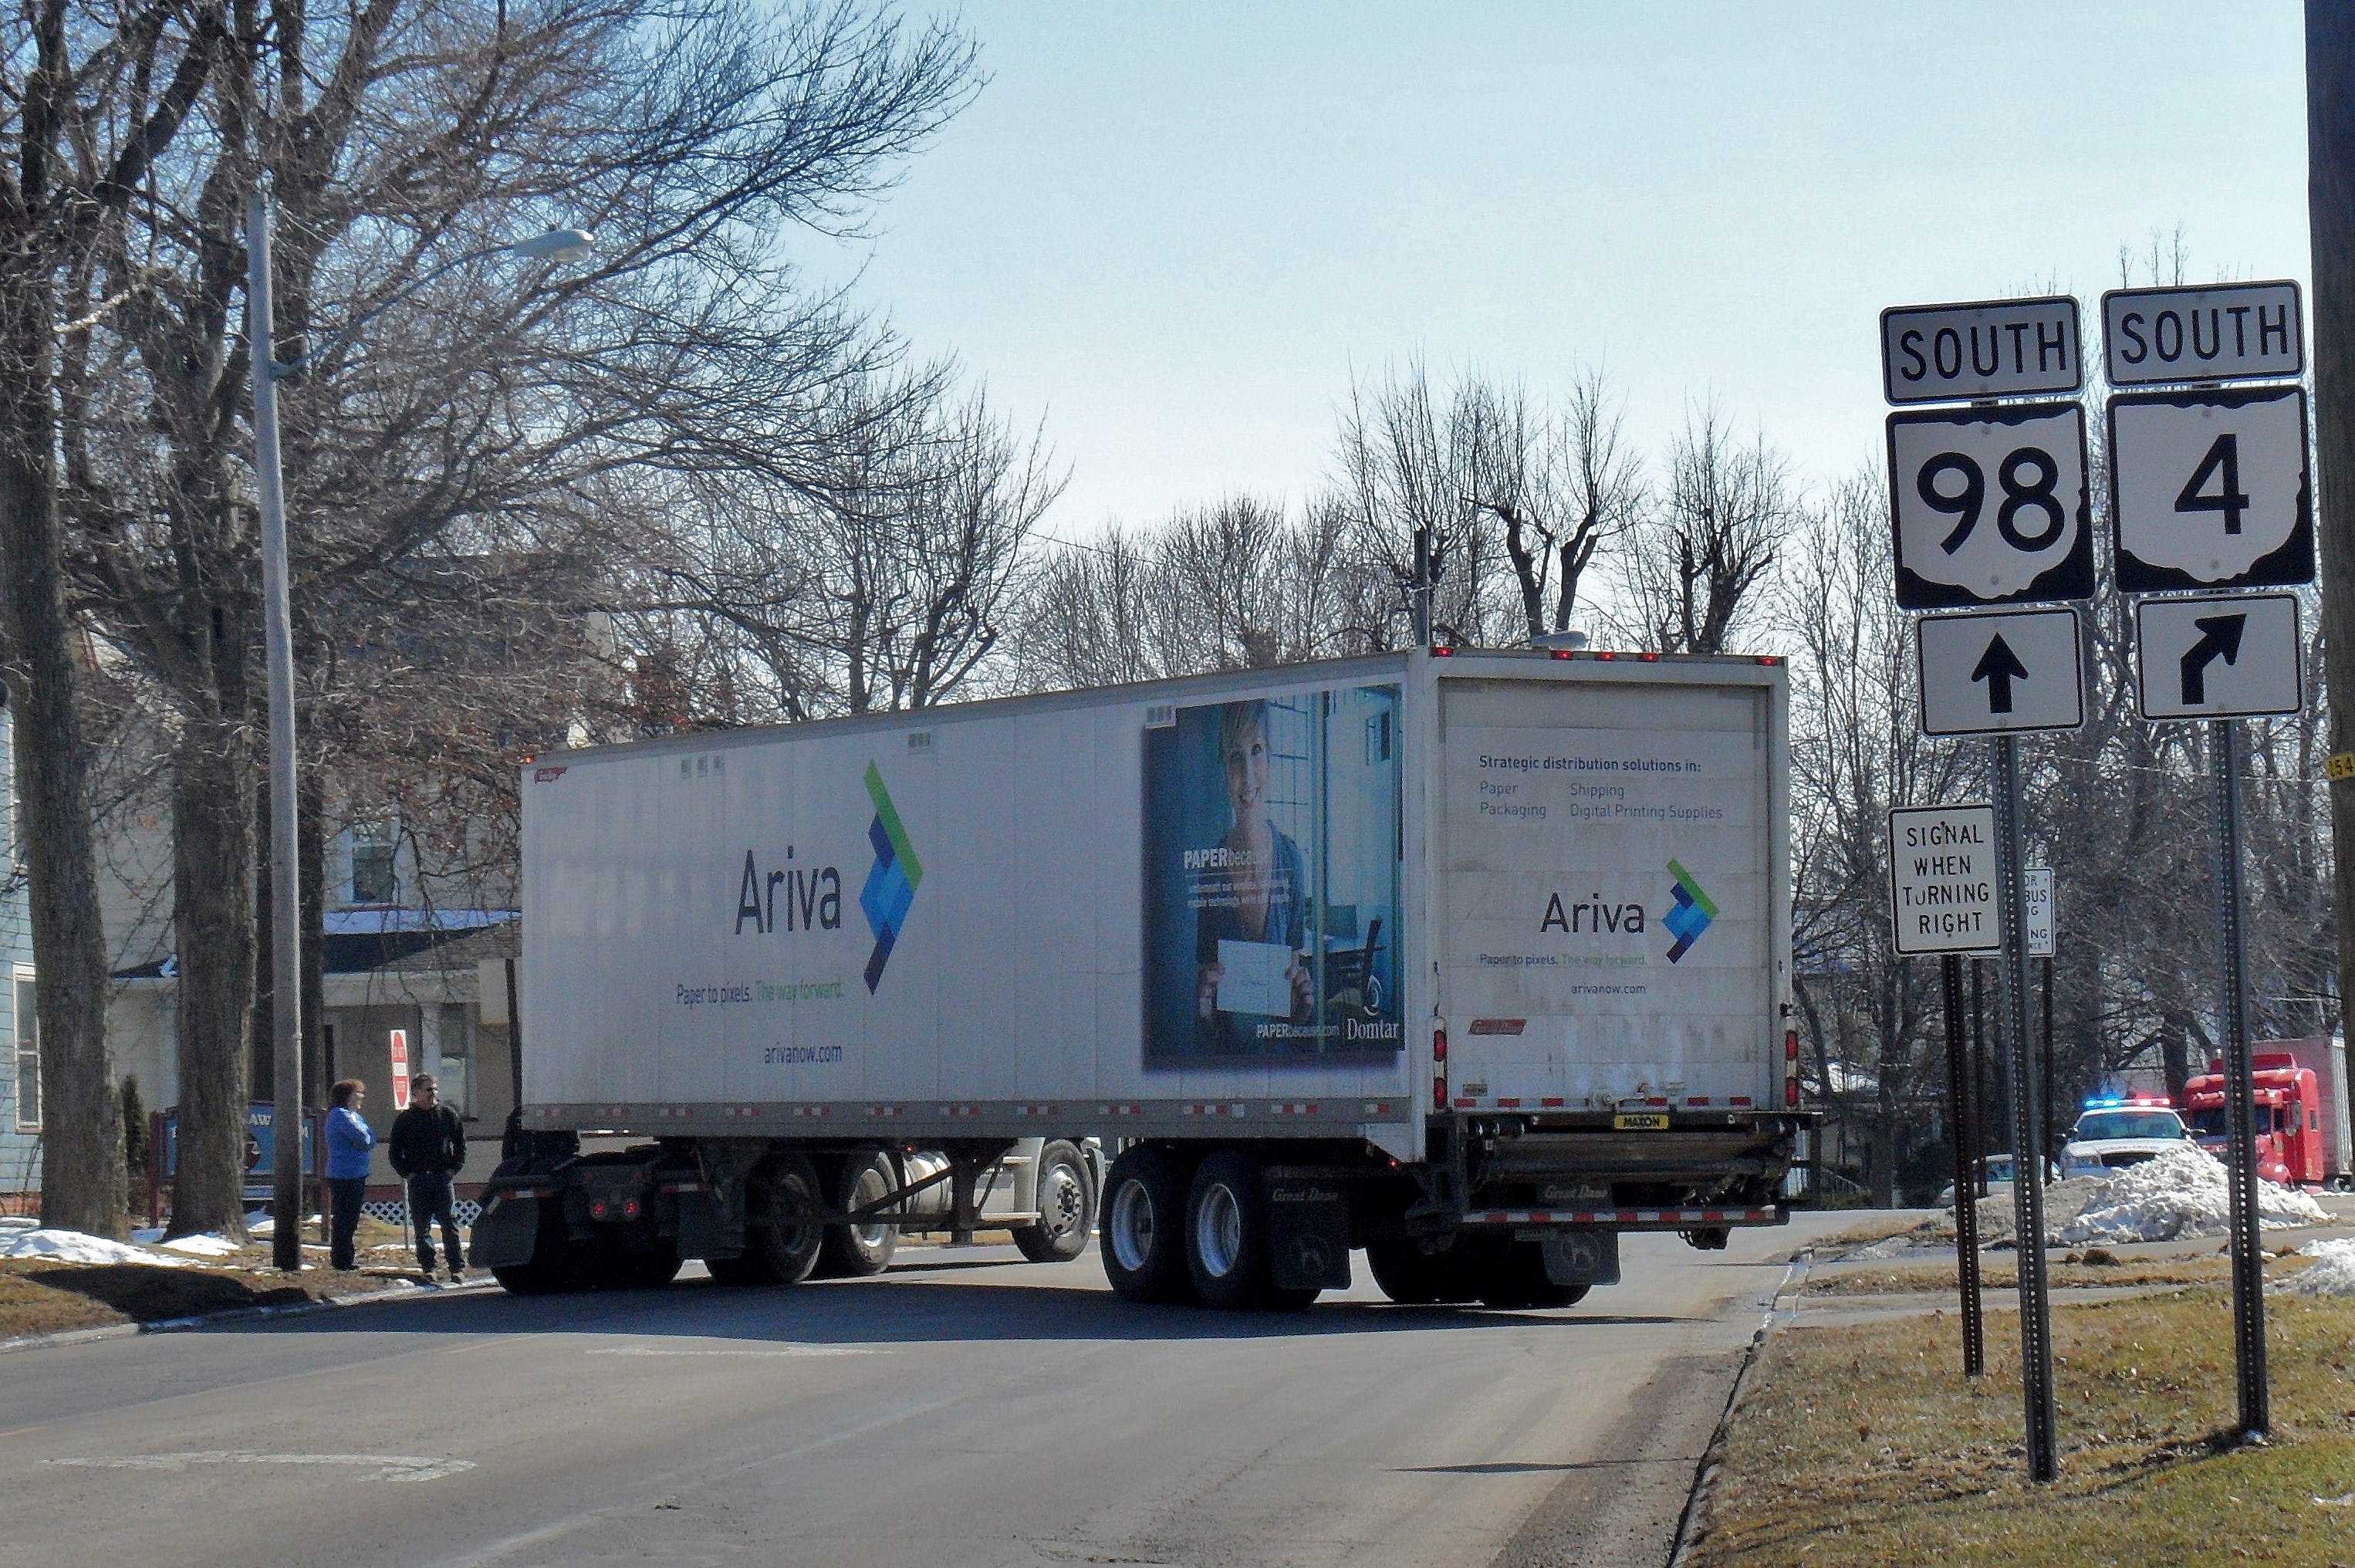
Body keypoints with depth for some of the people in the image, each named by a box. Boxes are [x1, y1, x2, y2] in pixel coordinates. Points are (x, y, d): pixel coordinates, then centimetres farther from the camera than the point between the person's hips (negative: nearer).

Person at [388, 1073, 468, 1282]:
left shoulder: (448, 1115, 7)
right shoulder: (405, 1120, 4)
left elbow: (461, 1145, 13)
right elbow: (395, 1152, 8)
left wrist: (453, 1169, 2)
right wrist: (408, 1173, -2)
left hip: (443, 1177, 0)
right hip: (417, 1179, 0)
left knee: (450, 1225, -5)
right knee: (422, 1226, 3)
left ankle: (458, 1268, -3)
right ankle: (427, 1268, 10)